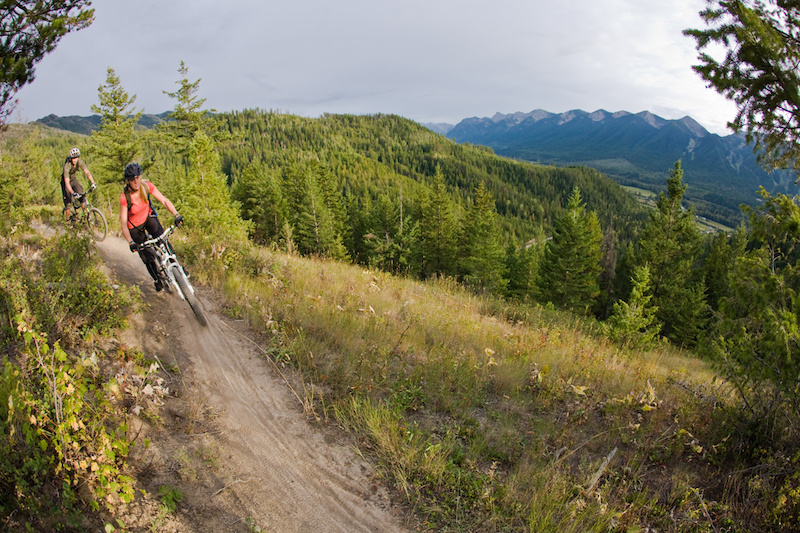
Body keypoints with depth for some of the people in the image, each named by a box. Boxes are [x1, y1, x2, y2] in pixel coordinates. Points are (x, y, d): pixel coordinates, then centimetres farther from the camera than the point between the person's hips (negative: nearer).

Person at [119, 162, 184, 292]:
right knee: (148, 258, 0)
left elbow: (164, 200, -20)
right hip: (134, 226, -2)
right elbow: (123, 223, -26)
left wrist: (176, 215, -37)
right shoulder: (124, 197, -29)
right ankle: (157, 281, 23)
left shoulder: (147, 186, -22)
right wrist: (131, 242, -39)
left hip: (149, 217, 2)